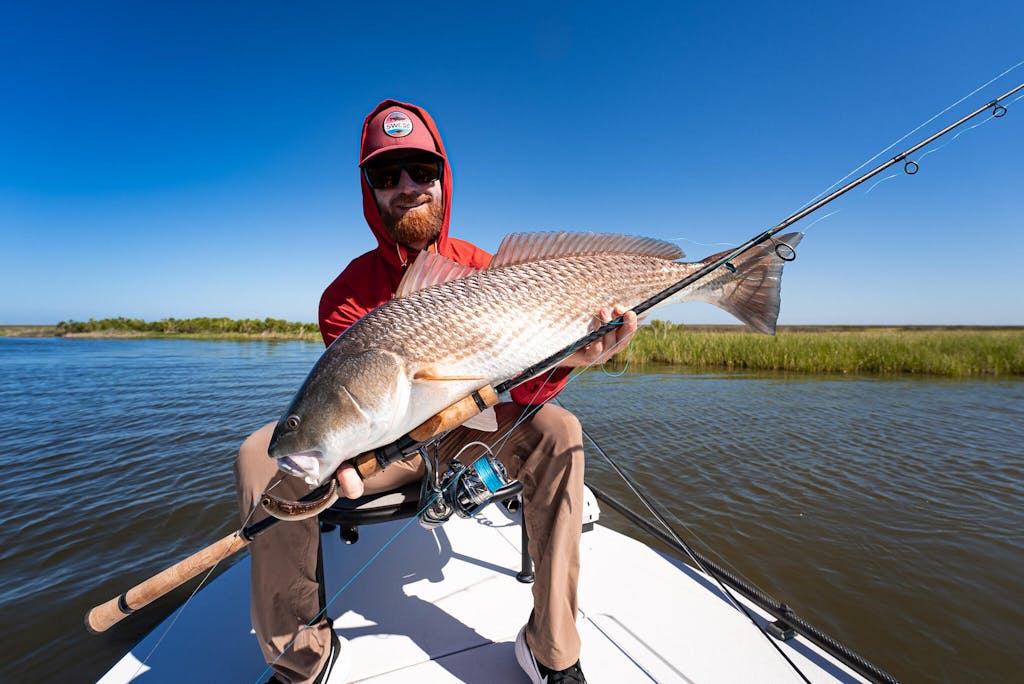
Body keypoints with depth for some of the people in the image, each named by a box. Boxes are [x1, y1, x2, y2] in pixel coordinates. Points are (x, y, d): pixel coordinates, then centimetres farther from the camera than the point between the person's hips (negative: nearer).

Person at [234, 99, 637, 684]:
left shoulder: (485, 271, -6)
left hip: (468, 429, 1)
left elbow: (519, 387, -16)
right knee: (262, 455, -22)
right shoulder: (349, 293, -8)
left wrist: (564, 358, -39)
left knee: (558, 432, -27)